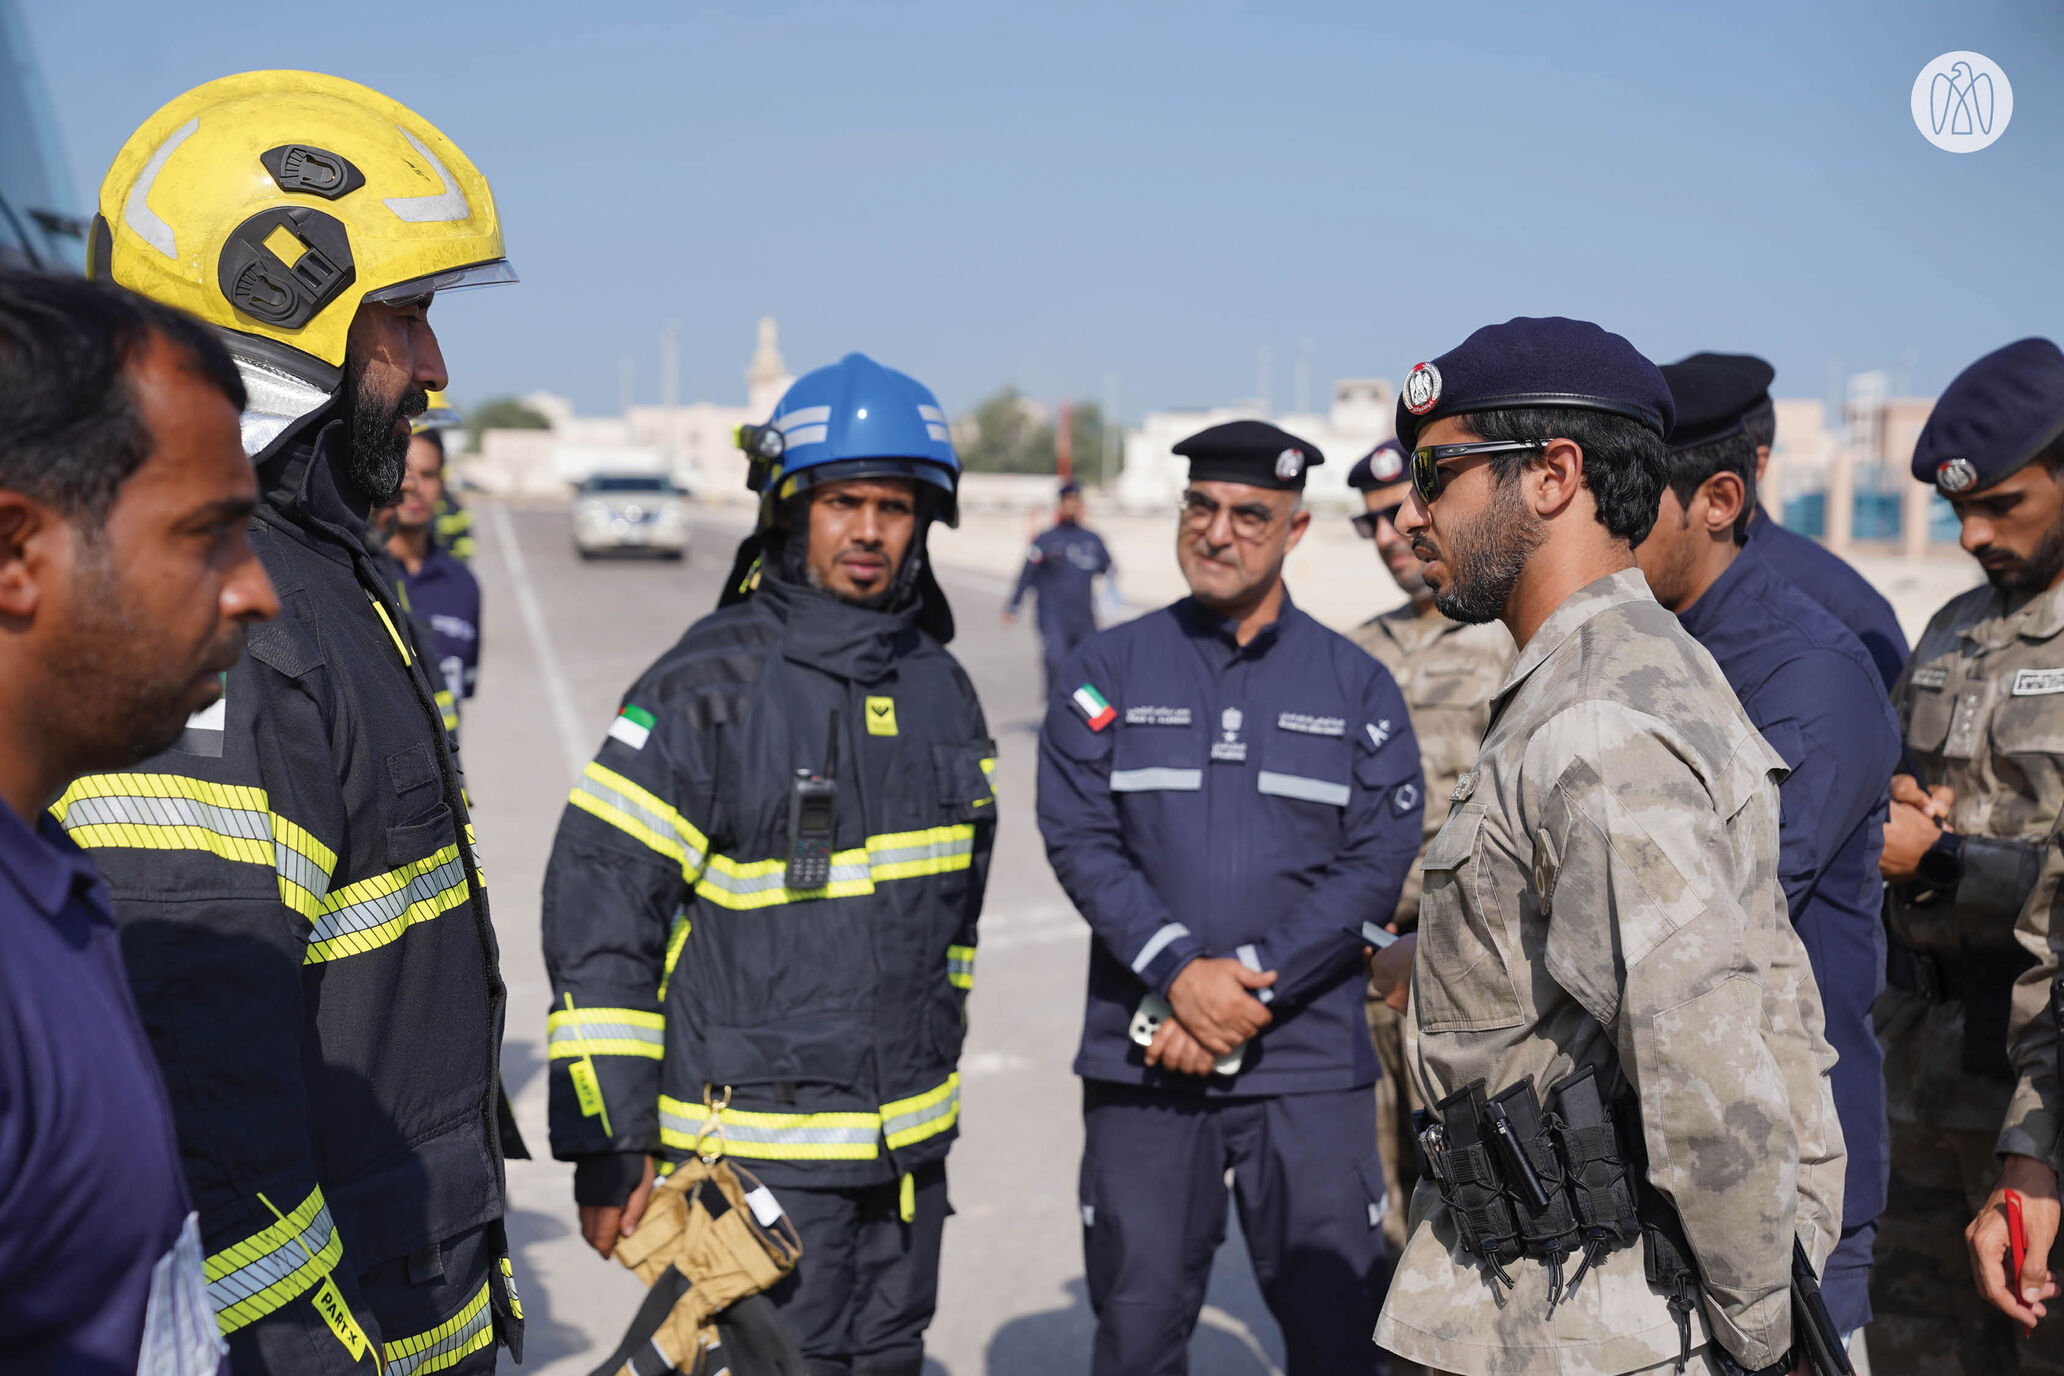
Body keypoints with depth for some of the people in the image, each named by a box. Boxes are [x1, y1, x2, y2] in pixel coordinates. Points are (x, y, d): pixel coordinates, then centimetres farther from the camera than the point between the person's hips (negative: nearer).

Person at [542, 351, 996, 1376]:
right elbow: (595, 908, -14)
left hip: (908, 1146, 7)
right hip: (756, 1147, -6)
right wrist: (606, 1145, -15)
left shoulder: (941, 688, 8)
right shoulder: (709, 686, -13)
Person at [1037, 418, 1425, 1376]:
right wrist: (1180, 971, -15)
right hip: (1142, 1054, 1)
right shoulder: (1112, 669, 7)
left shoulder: (1356, 686, 7)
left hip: (1309, 1057, 0)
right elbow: (1076, 836, -2)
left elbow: (1378, 860, -2)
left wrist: (1250, 981, -12)